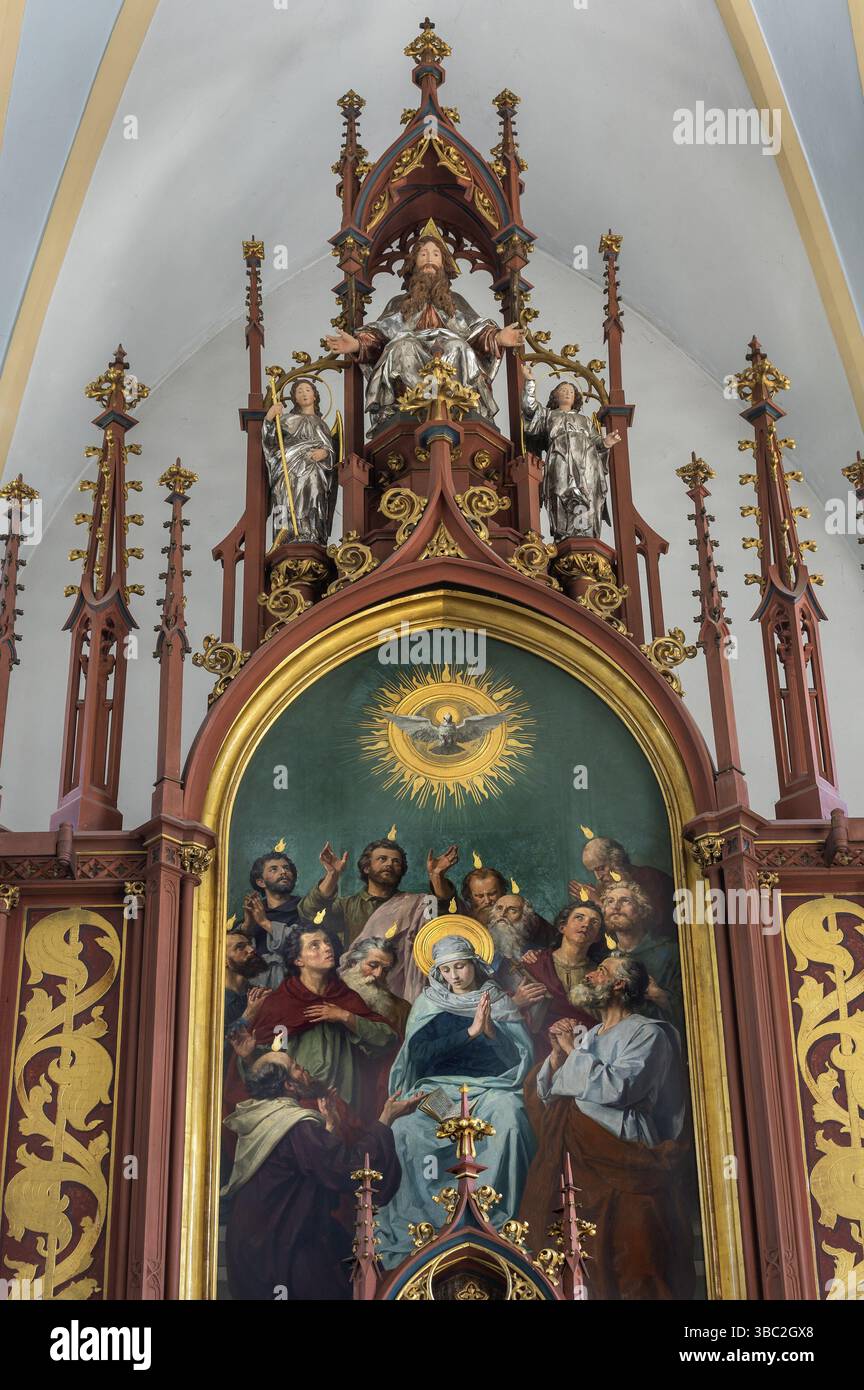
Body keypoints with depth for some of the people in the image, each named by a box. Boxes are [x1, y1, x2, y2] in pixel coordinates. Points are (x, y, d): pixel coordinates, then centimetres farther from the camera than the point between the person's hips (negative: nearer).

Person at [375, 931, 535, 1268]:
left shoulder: (499, 1002, 11)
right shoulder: (428, 1003, 12)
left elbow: (521, 1054, 3)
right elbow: (420, 1050, -4)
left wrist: (491, 1031, -15)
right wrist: (469, 1031, -13)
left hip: (491, 1084, -1)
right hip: (440, 1085, 1)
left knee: (509, 1122, -35)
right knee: (406, 1126, -31)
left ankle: (502, 1221, -25)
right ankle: (419, 1218, -21)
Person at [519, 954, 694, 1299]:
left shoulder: (648, 1034, 0)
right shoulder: (589, 1037, 20)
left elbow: (618, 1088, -17)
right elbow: (545, 1095, 14)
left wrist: (573, 1051, -6)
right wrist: (558, 1054, -2)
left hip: (625, 1141, -6)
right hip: (584, 1141, 6)